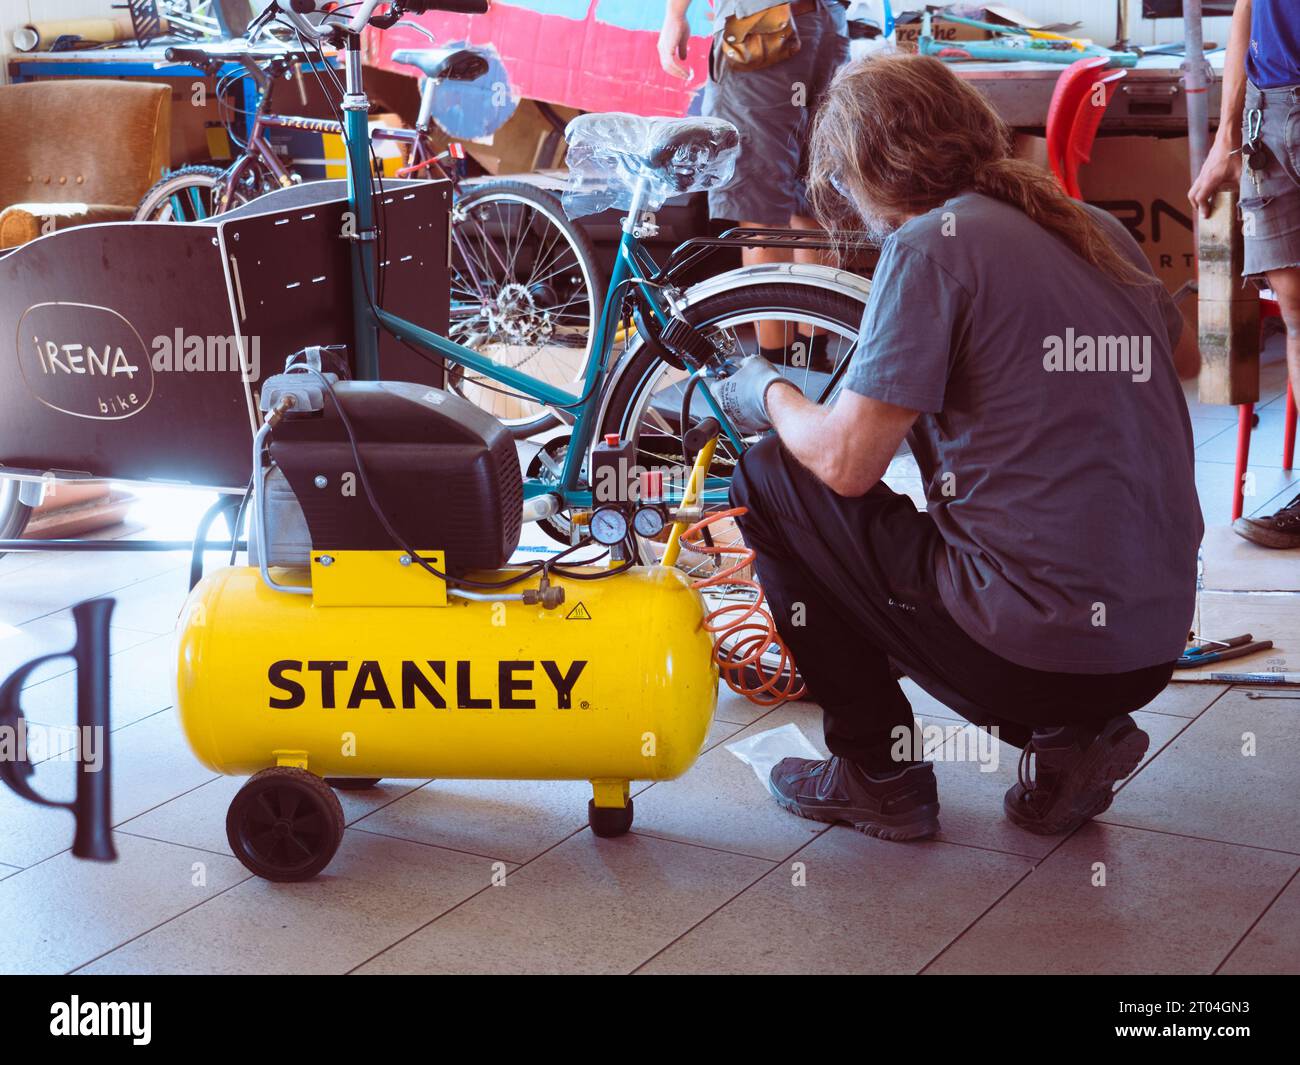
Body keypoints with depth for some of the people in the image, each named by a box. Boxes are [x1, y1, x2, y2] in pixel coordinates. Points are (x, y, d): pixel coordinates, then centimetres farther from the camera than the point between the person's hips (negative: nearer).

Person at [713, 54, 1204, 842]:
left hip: (1028, 645, -7)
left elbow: (846, 461, -12)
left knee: (767, 480, 8)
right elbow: (1184, 359, 29)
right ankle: (1073, 736, 15)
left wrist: (766, 393, 8)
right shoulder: (1098, 230, 10)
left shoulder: (931, 242, -11)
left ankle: (878, 773, 12)